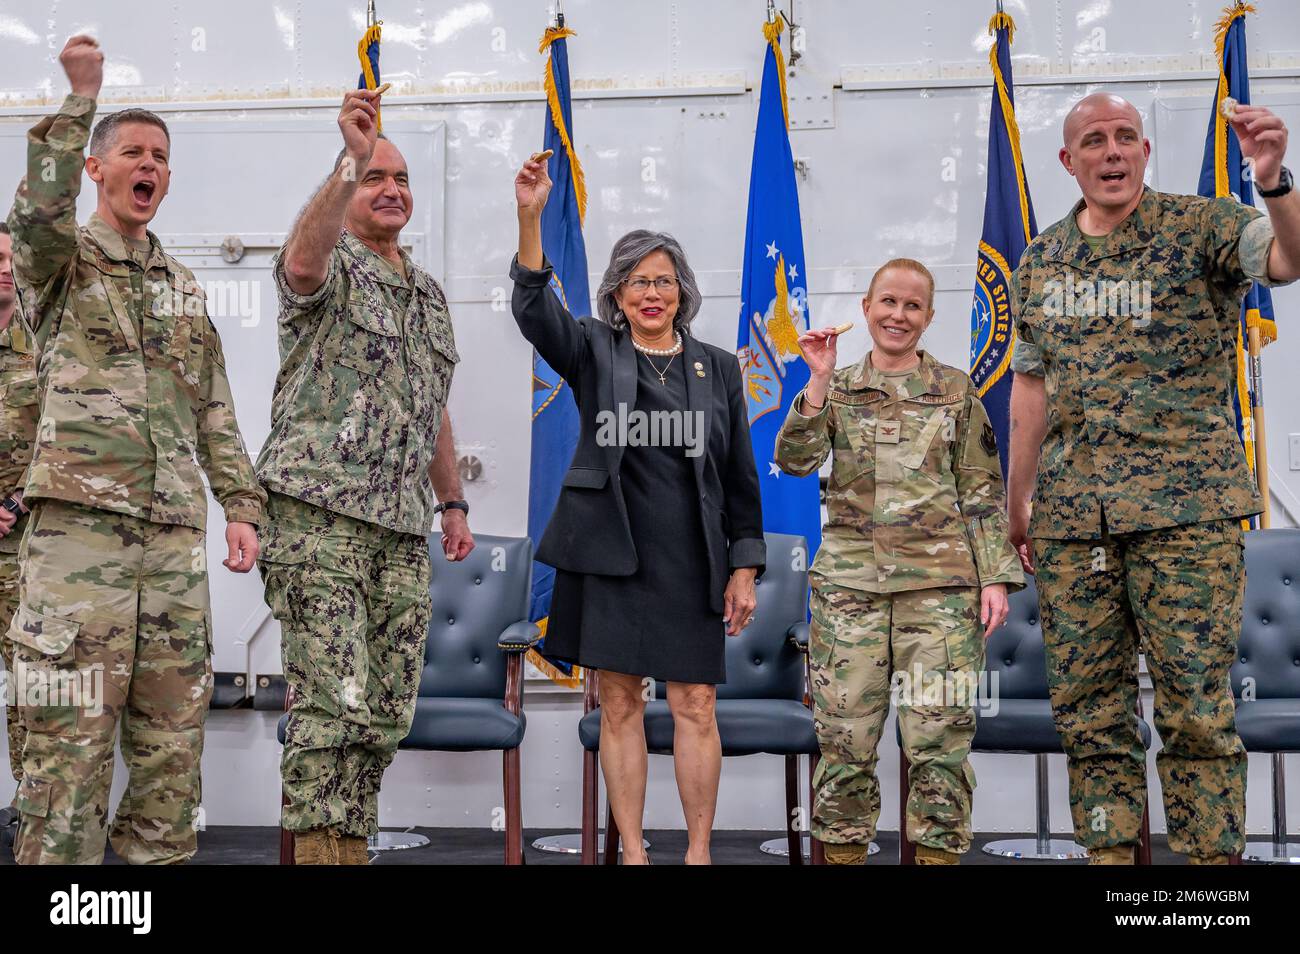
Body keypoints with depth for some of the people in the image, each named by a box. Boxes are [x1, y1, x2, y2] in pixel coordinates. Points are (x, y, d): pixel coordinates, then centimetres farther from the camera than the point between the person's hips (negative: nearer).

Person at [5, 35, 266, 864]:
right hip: (79, 527, -5)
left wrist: (241, 505, 10)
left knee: (173, 746, 6)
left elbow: (215, 411, 19)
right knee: (70, 744, -5)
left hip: (176, 541, 5)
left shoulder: (185, 288, 21)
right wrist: (81, 97, -18)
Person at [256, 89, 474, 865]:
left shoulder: (430, 294, 21)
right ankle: (320, 849, -1)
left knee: (387, 713, 7)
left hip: (403, 528, 7)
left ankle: (352, 846, 17)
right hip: (321, 516, -6)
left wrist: (452, 502, 20)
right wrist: (352, 161, -37)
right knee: (331, 707, -9)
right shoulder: (332, 269, 1)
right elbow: (302, 258, -26)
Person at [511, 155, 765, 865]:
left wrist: (744, 567, 4)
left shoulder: (717, 368, 10)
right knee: (619, 705, 6)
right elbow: (535, 310, -14)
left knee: (695, 709, 1)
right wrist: (529, 217, -28)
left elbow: (740, 475, 10)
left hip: (690, 561, 1)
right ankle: (632, 851, 17)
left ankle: (699, 851, 15)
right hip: (610, 554, 0)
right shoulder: (594, 353, 6)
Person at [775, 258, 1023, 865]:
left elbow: (983, 492, 8)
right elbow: (794, 461, -4)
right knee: (844, 736, 2)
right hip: (849, 581, 1)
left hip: (939, 582, 0)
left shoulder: (955, 391, 9)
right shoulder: (836, 389, 11)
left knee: (939, 738, -3)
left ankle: (937, 853, 8)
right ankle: (842, 850, 15)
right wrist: (820, 382, -10)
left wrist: (996, 576, 0)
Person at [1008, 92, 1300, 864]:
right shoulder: (1040, 263, 13)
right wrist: (1017, 506, 17)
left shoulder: (1201, 227, 1)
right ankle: (1110, 855, 17)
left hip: (1186, 509, -4)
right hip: (1071, 518, 4)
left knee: (1196, 706, -3)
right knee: (1087, 708, 7)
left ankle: (1211, 859, 9)